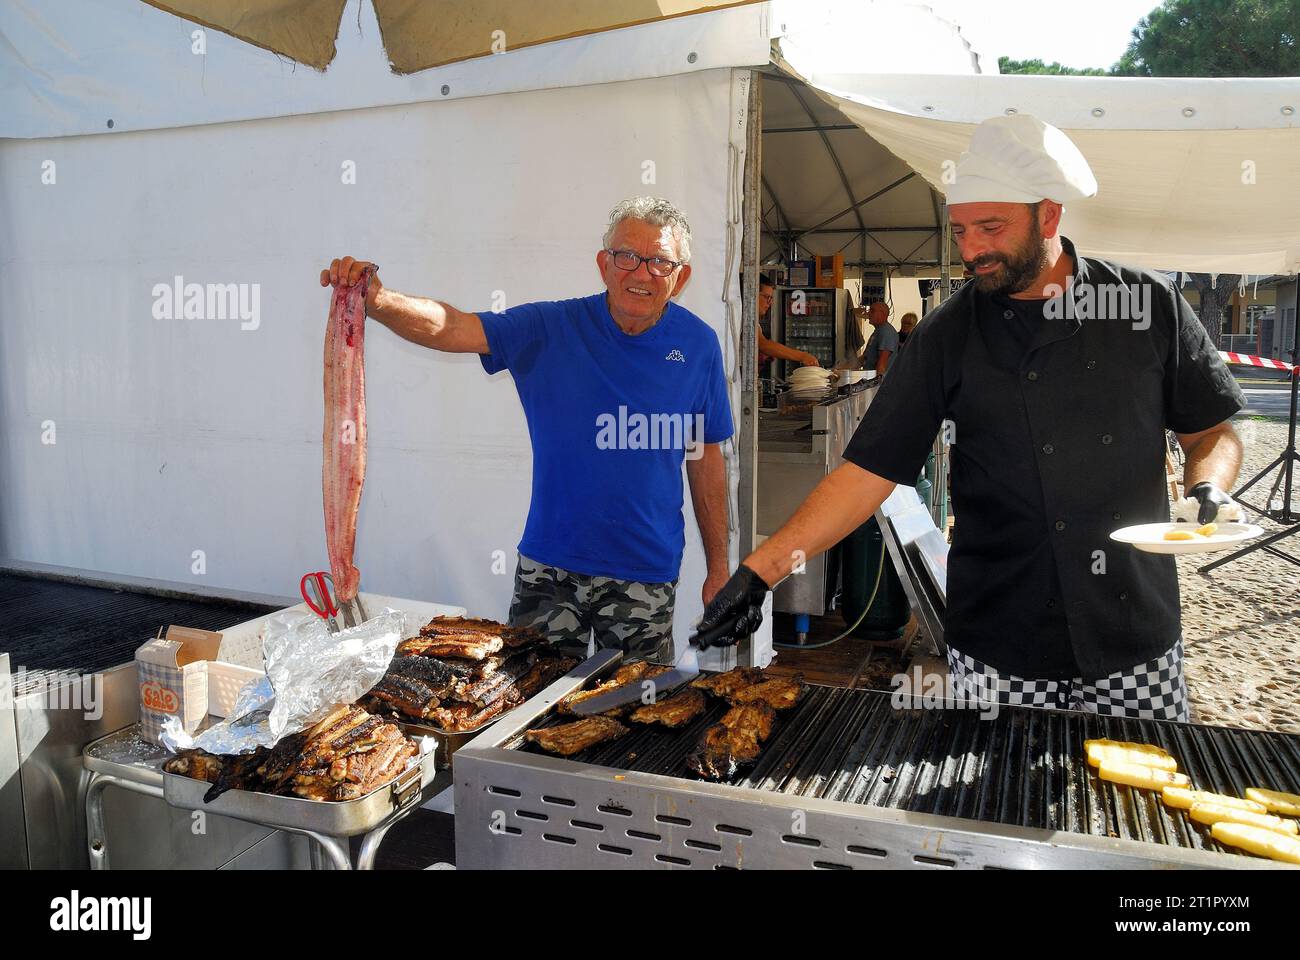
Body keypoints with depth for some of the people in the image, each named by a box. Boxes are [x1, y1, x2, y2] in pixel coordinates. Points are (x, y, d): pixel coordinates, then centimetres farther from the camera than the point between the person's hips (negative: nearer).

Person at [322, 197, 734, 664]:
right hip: (549, 565, 0)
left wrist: (719, 567, 4)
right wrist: (376, 299, -39)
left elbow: (706, 457, 3)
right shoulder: (551, 329, -7)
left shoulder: (697, 344, -3)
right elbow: (448, 327, -18)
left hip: (647, 574, 0)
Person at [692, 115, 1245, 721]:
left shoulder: (1149, 305, -1)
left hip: (1138, 639, 1)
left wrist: (1209, 486, -11)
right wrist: (758, 572, -15)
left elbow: (1211, 431, 12)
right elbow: (869, 471, -7)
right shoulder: (948, 336, -3)